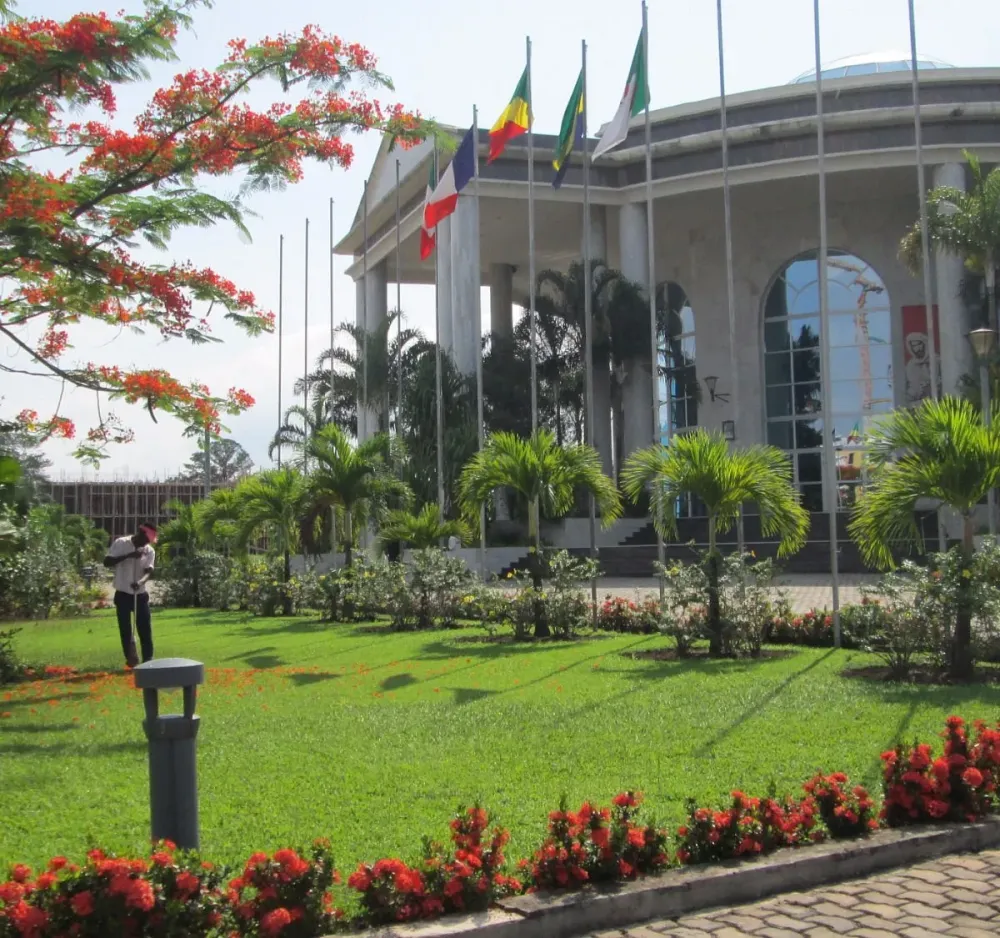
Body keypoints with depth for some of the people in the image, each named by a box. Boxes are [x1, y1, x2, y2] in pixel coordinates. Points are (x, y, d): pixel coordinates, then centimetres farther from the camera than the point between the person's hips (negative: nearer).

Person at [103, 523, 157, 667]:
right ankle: (131, 660, 8)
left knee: (145, 629, 0)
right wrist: (128, 555, -23)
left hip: (140, 594, 2)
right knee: (125, 630, 0)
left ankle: (148, 661, 7)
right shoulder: (120, 543, -6)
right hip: (123, 594, -2)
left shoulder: (150, 551, 1)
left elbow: (148, 571, -11)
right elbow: (107, 562, -14)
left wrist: (140, 582, -33)